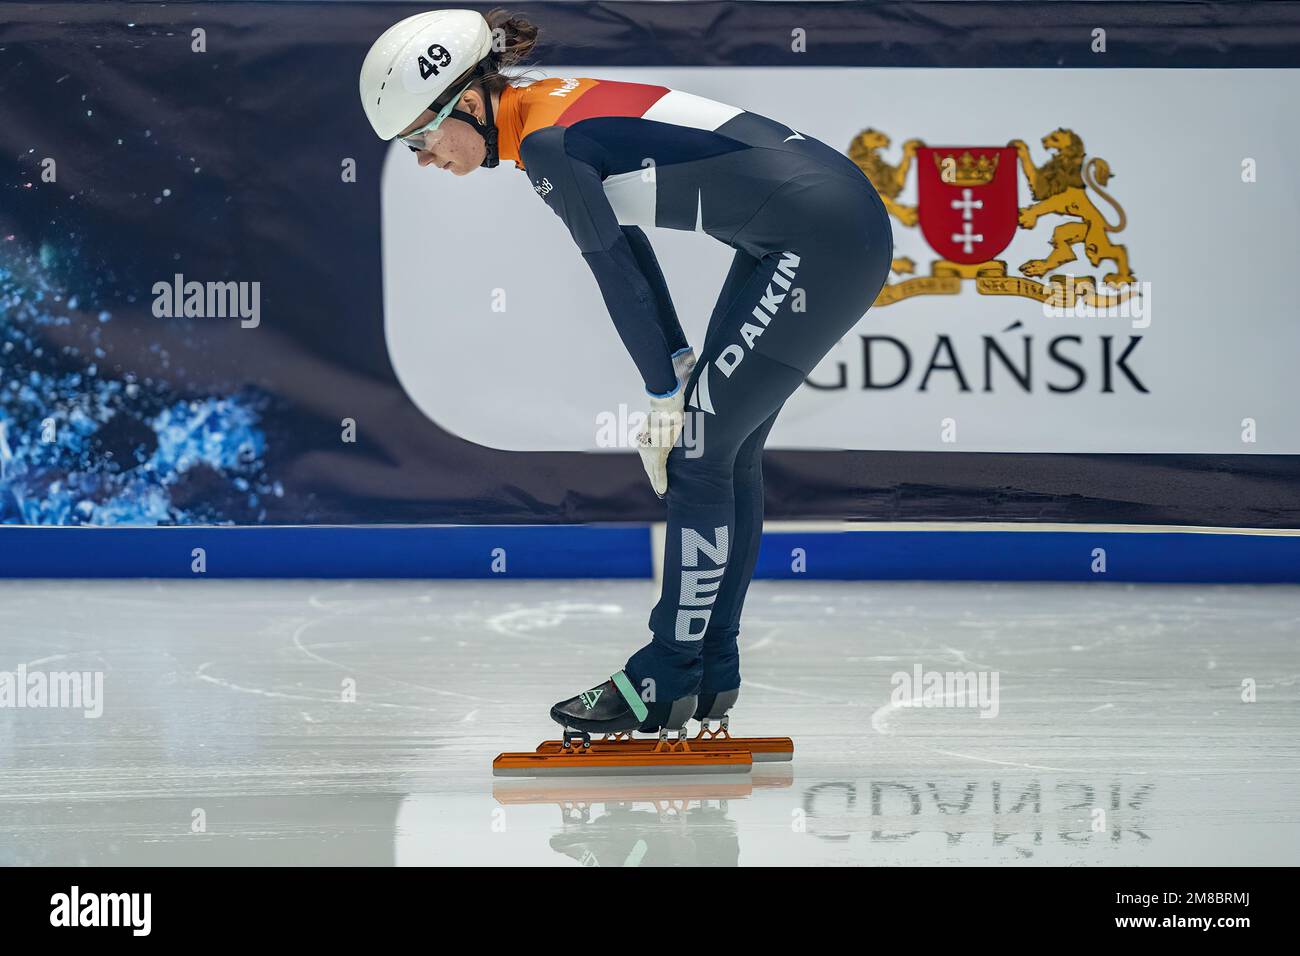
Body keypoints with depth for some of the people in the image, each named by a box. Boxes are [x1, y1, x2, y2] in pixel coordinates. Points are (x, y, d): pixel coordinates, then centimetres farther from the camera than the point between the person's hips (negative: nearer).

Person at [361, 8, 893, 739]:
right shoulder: (558, 111, 11)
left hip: (822, 240, -10)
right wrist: (682, 367, 16)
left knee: (699, 451, -5)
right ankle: (710, 676, 20)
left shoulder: (547, 143, -16)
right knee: (728, 448, 13)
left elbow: (617, 272, -11)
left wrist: (665, 394, -1)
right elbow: (627, 246, 17)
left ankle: (667, 684, 3)